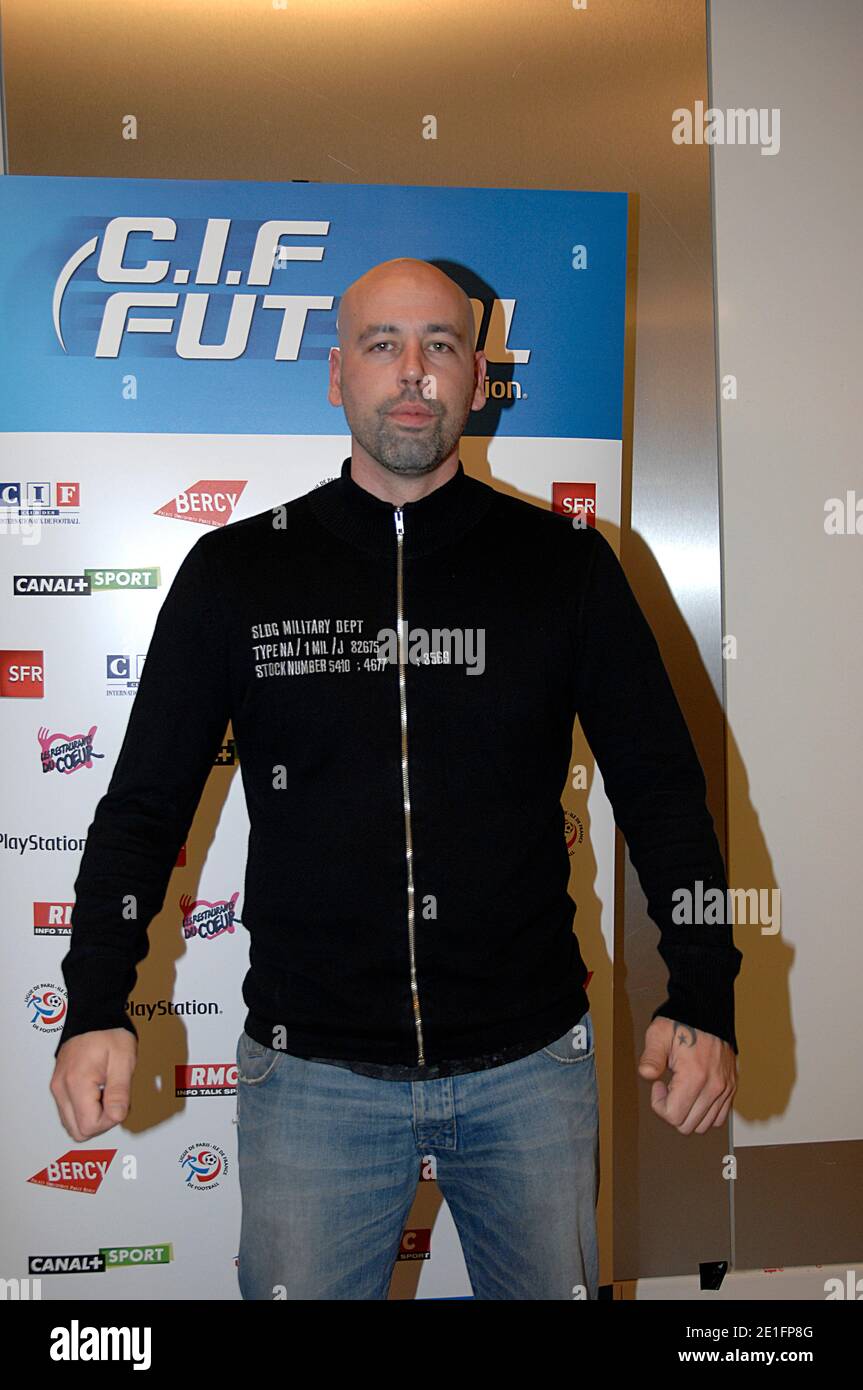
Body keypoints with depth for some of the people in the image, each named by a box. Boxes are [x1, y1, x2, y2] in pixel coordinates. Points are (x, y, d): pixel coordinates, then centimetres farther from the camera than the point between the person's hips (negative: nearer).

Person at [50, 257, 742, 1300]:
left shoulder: (566, 564, 0)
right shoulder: (236, 570, 0)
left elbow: (662, 792, 3)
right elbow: (146, 802, 2)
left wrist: (703, 1002, -3)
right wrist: (97, 1008, -7)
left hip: (530, 1063, 1)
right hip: (311, 1071, 0)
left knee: (552, 1284, 18)